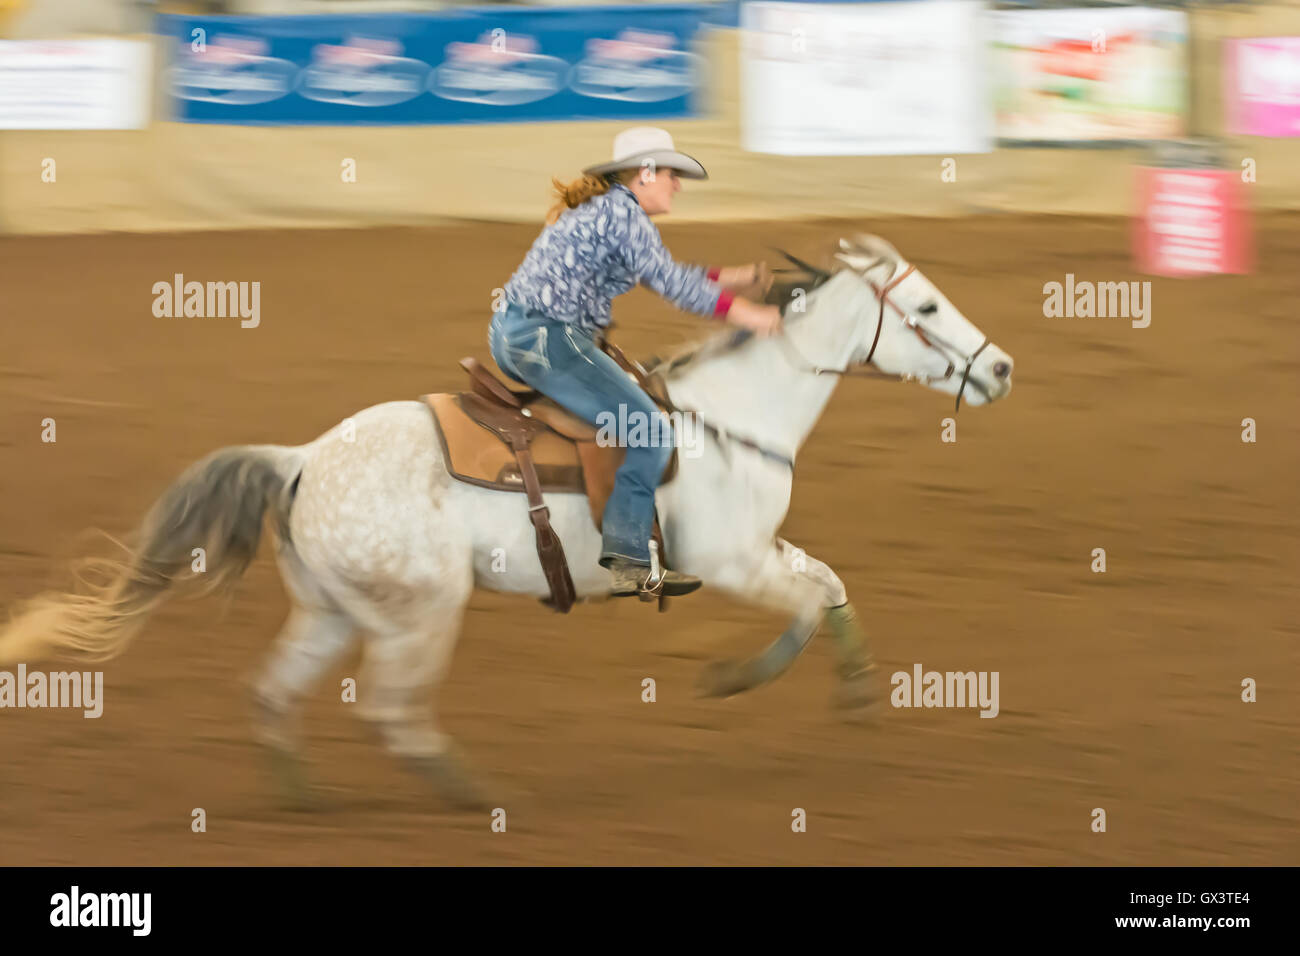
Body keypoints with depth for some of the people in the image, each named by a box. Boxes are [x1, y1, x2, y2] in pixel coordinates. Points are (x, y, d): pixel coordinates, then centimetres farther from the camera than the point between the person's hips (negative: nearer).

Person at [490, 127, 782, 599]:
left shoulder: (600, 208, 22)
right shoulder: (624, 214, -10)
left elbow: (666, 274, 28)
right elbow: (670, 282, -14)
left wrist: (743, 275, 25)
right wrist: (747, 314, -8)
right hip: (548, 339, -11)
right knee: (651, 432, -10)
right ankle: (627, 561, -16)